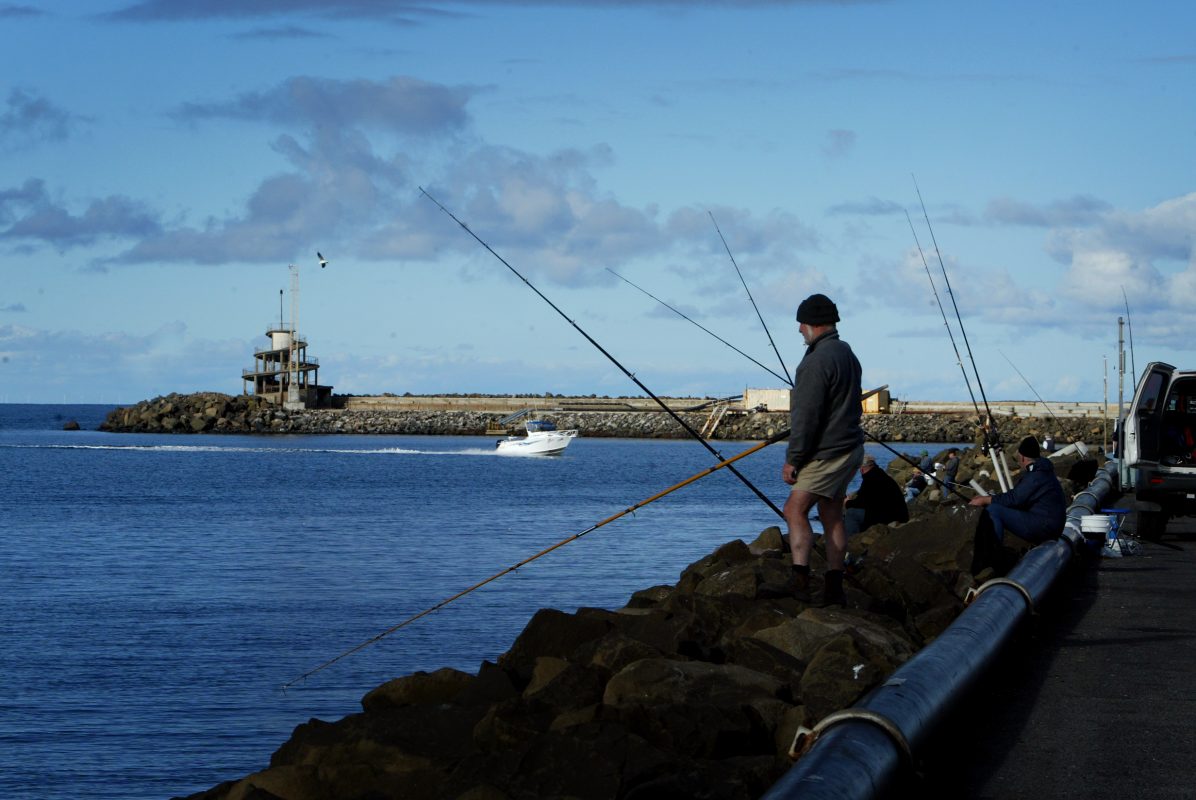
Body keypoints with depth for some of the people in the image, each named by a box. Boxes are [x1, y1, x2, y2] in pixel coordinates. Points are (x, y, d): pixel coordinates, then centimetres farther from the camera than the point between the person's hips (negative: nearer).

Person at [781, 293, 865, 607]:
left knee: (795, 510, -8)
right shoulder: (847, 353, 12)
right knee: (831, 514, 11)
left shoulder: (817, 361, -20)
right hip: (850, 448, 10)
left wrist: (793, 459, -14)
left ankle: (800, 581, -16)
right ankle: (834, 588, 11)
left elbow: (806, 417, -21)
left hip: (827, 454, -10)